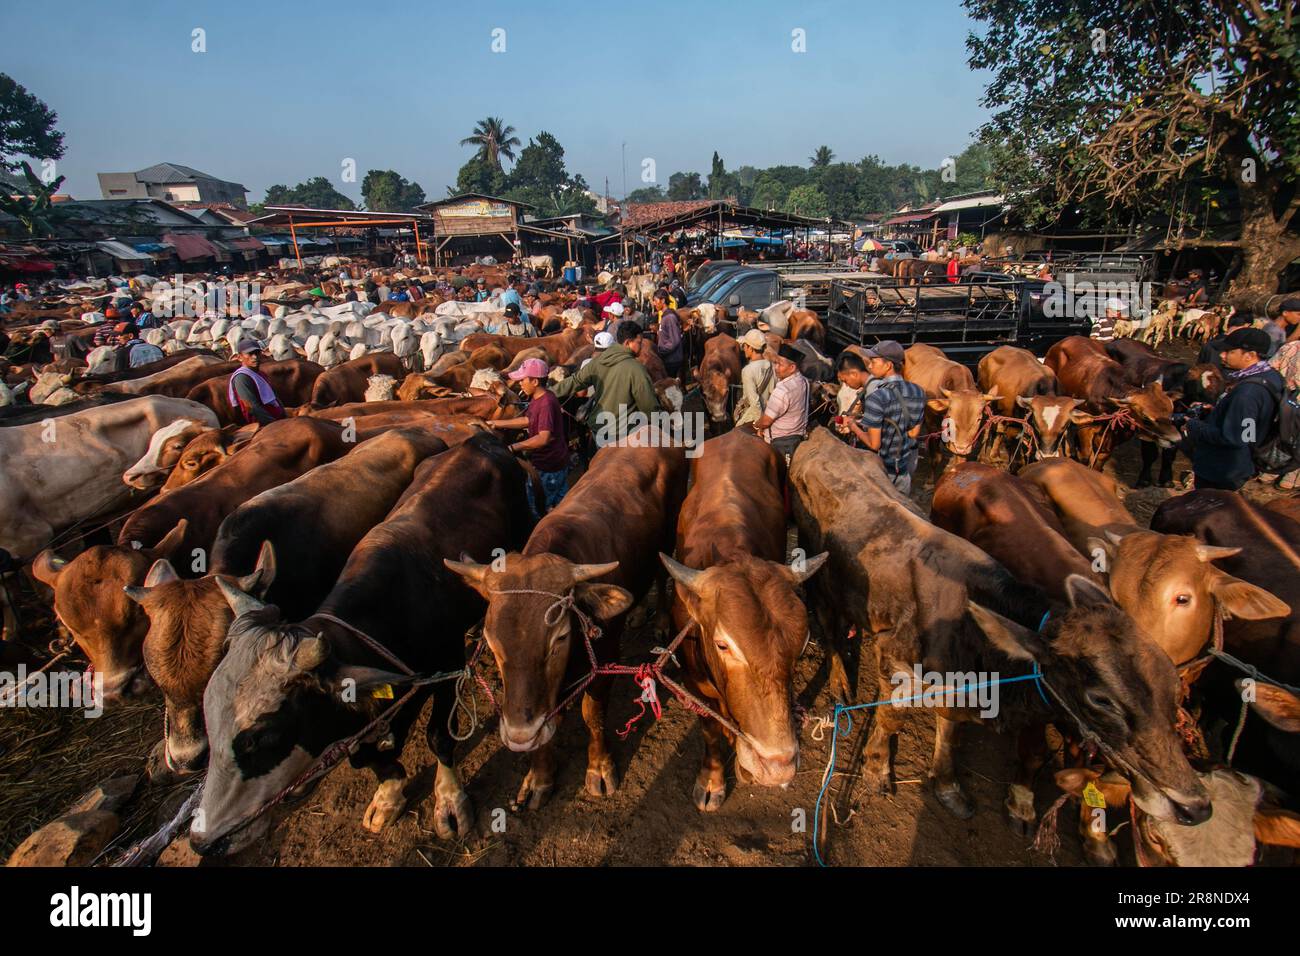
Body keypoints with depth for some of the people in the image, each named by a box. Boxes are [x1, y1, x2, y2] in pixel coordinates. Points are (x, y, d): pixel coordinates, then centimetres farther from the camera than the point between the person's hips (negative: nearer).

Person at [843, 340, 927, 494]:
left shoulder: (876, 398, -26)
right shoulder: (918, 392, -4)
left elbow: (874, 444, -22)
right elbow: (914, 433, 5)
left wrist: (854, 427, -6)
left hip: (881, 470, -6)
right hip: (905, 467, 6)